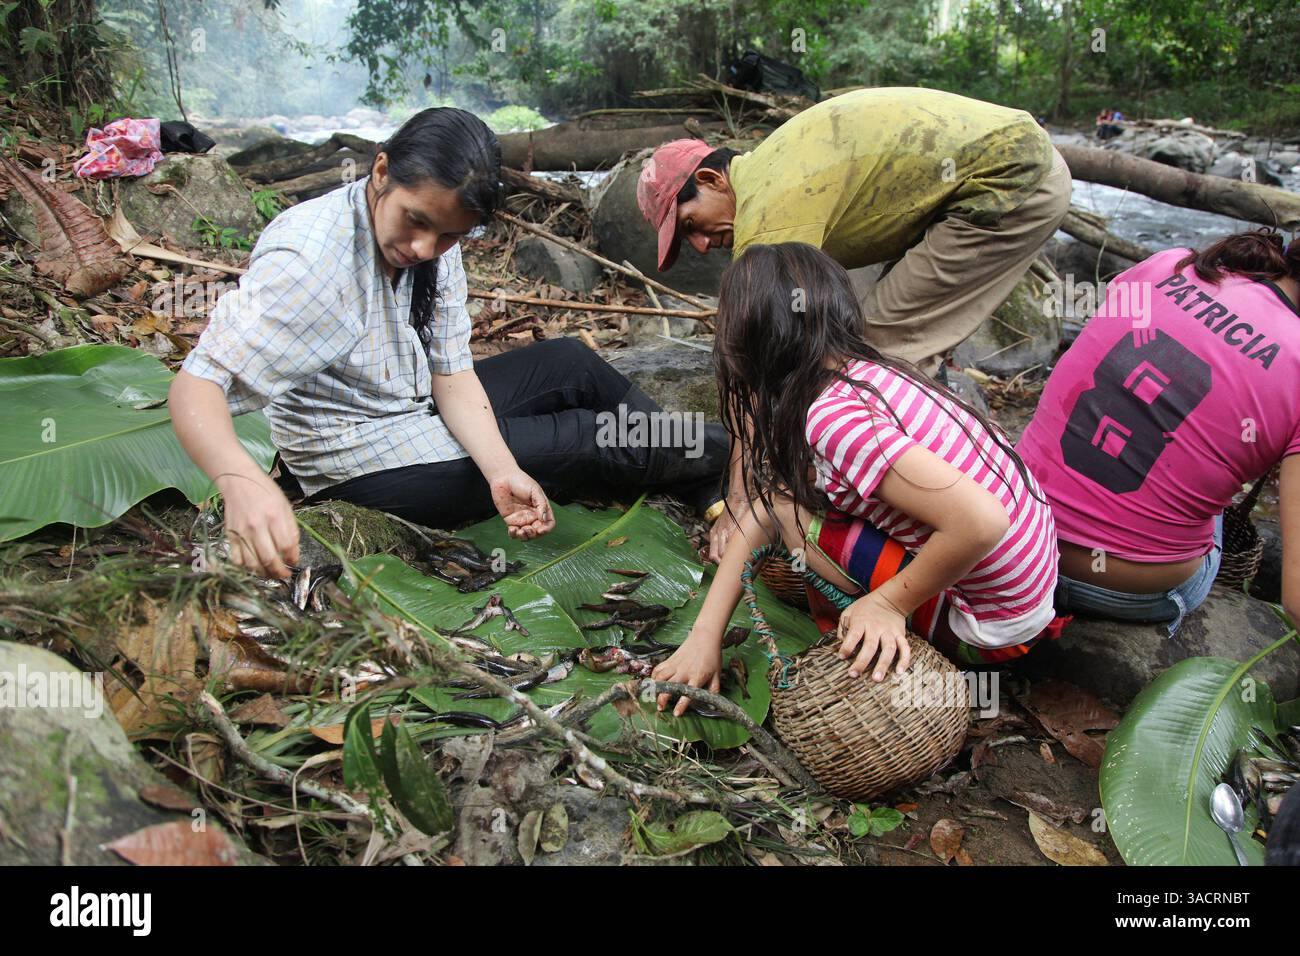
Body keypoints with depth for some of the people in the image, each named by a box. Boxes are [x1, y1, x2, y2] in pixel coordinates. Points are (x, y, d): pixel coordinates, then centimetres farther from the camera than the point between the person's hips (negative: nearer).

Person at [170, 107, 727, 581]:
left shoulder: (435, 243, -8)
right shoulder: (304, 260, -30)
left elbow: (452, 374, -9)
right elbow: (196, 387, -33)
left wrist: (502, 471, -25)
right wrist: (241, 482, -54)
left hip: (424, 407, 7)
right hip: (366, 466, -7)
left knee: (573, 365, 4)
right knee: (583, 440, -8)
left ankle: (705, 487, 17)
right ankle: (713, 459, 18)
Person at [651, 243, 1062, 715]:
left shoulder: (832, 415, -26)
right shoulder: (864, 370, 1)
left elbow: (981, 522, -33)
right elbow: (764, 508, 4)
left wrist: (888, 603, -17)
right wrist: (705, 633, 3)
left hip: (990, 629, -8)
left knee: (792, 511, -8)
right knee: (783, 496, 11)